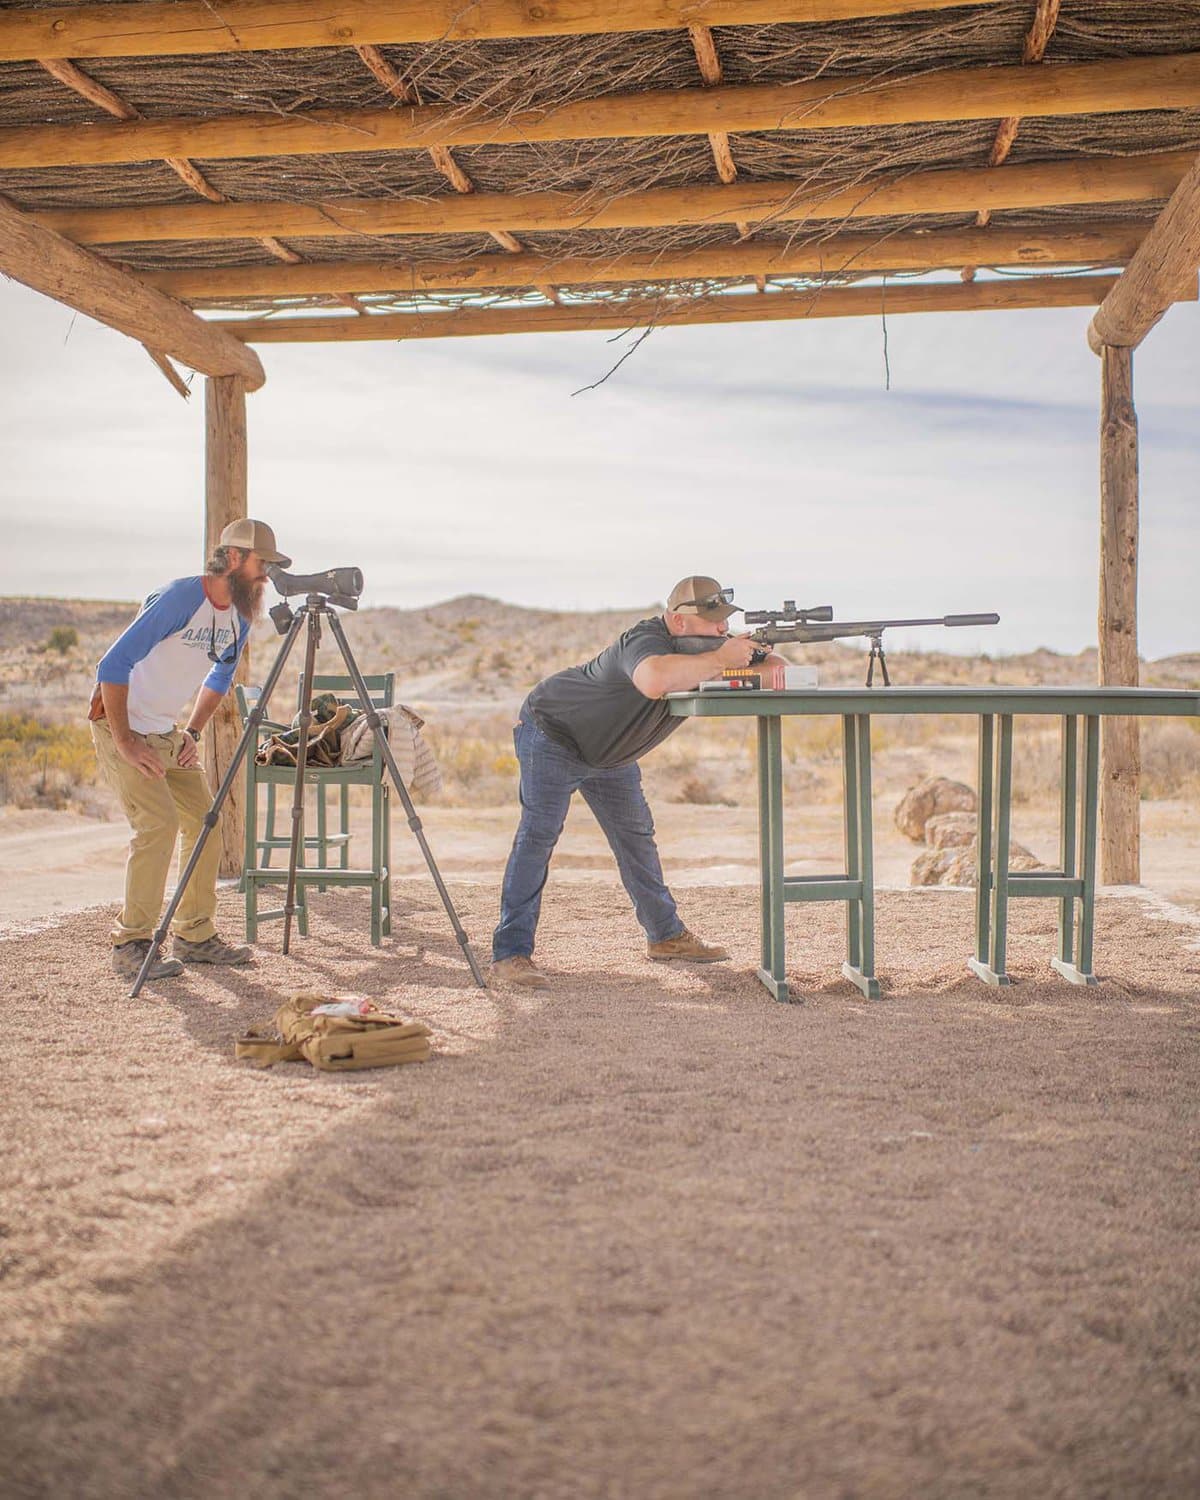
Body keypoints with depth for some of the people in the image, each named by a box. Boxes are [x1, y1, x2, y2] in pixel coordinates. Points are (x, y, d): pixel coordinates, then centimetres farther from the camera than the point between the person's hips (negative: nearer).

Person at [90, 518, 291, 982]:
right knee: (158, 822, -20)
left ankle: (194, 936, 12)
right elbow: (112, 666, -24)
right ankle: (131, 945, -13)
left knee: (205, 822, 2)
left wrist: (192, 732, 8)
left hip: (167, 733, 8)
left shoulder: (238, 618, 2)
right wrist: (125, 744, -23)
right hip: (120, 725, -8)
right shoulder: (179, 599, -22)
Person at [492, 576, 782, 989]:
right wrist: (721, 658, -49)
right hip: (552, 734, -9)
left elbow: (764, 659, -1)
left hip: (609, 753, 9)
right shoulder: (645, 641, -36)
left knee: (636, 836, 12)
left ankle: (666, 936, 24)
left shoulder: (704, 647, -11)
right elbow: (655, 681, -61)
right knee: (539, 833, -16)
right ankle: (510, 952, -17)